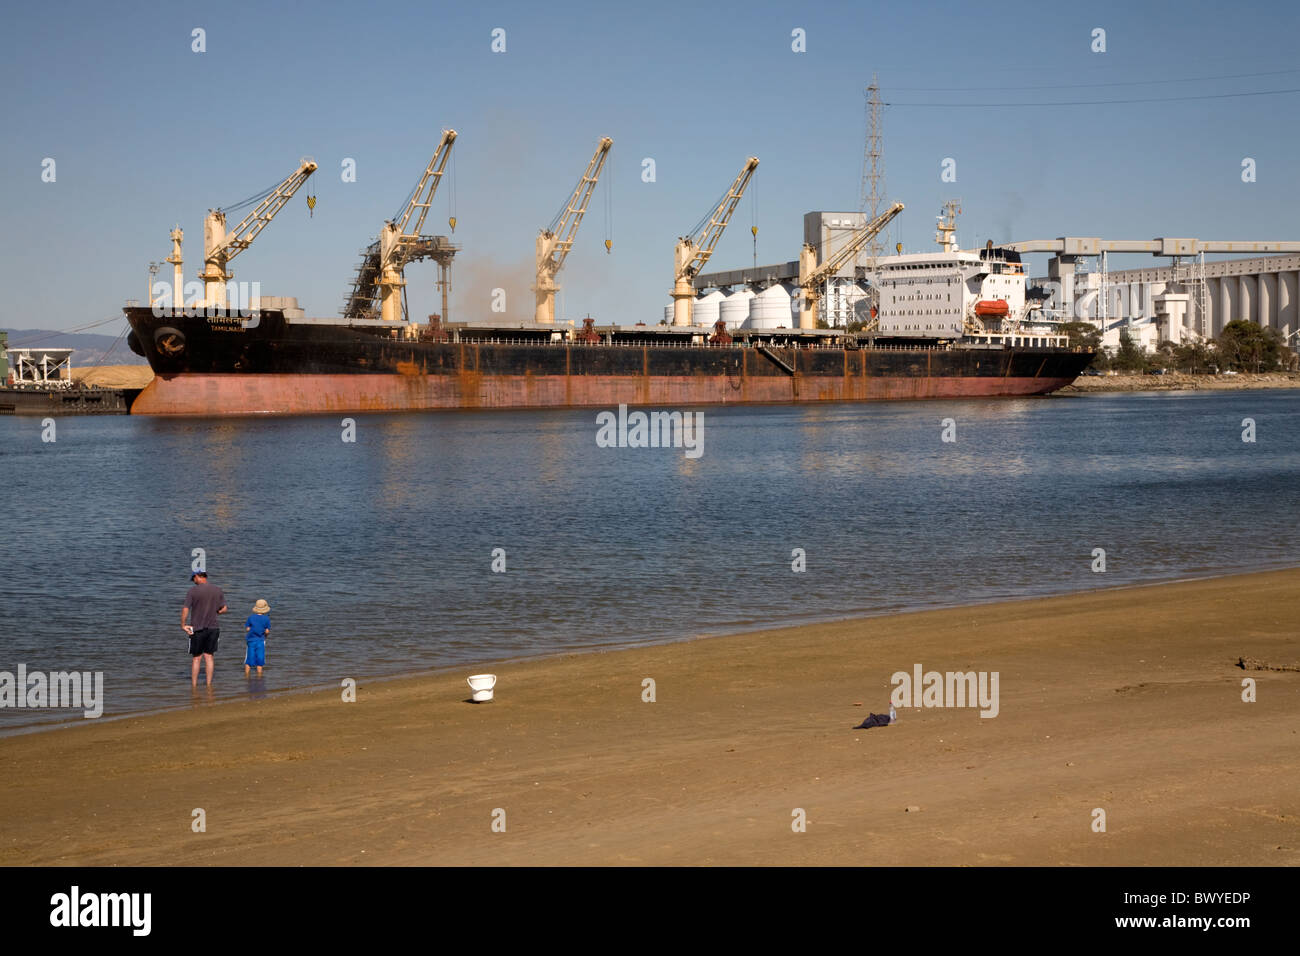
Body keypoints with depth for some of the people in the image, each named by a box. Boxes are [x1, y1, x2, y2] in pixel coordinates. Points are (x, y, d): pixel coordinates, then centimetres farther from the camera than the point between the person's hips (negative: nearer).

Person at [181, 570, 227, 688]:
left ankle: (193, 685, 9)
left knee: (196, 658, 5)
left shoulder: (192, 591, -9)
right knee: (208, 656, 9)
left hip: (197, 629, -3)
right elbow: (224, 609, 5)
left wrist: (183, 625, -5)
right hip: (212, 628, 3)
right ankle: (209, 684, 10)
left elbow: (185, 610, -14)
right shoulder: (217, 590, 2)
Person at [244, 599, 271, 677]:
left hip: (251, 641, 1)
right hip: (261, 641, -1)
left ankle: (246, 676, 6)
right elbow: (267, 631, -7)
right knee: (259, 662, 6)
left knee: (248, 662, 6)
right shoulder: (266, 619, -5)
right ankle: (259, 676, 7)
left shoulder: (251, 617, -3)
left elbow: (247, 629, -4)